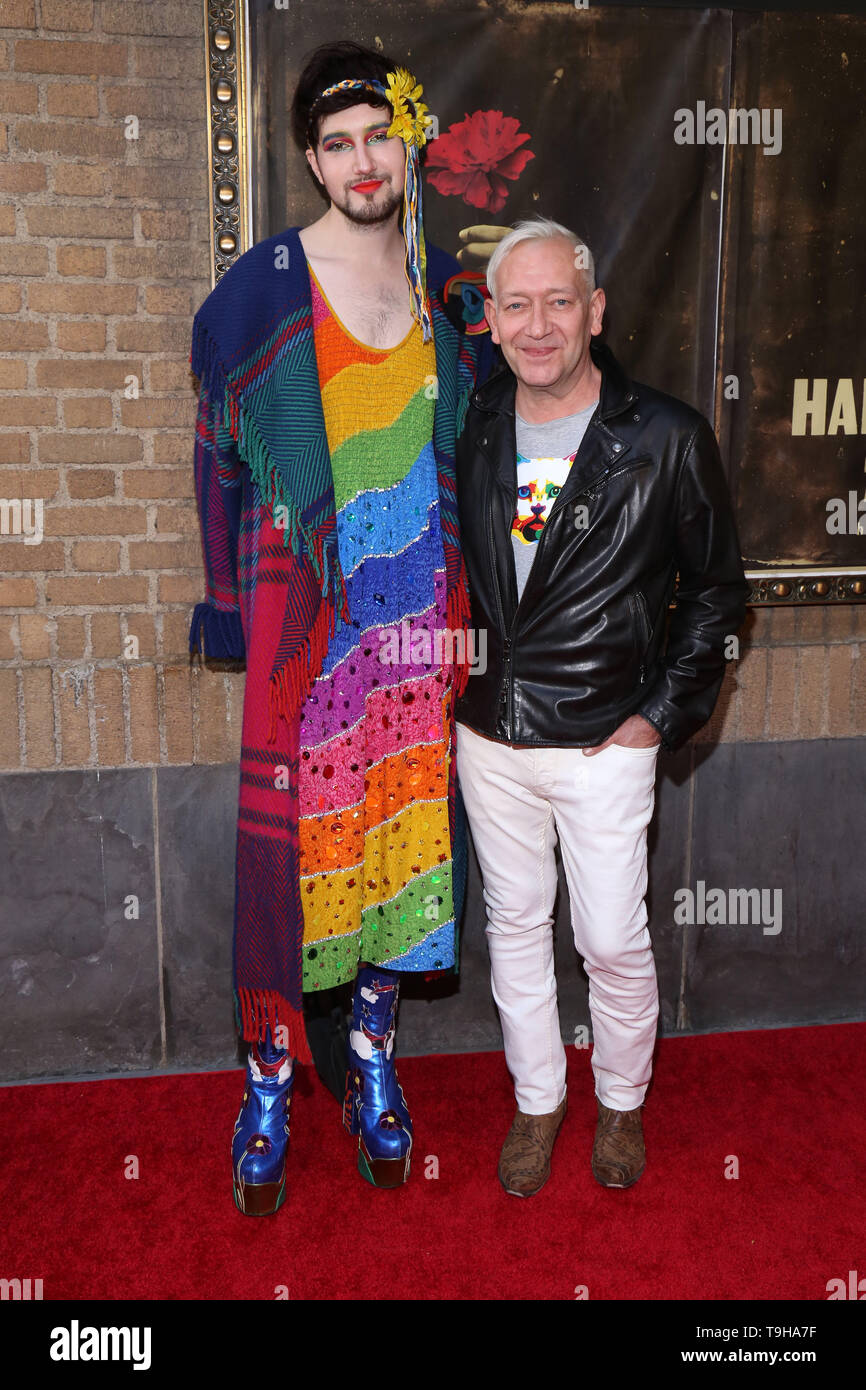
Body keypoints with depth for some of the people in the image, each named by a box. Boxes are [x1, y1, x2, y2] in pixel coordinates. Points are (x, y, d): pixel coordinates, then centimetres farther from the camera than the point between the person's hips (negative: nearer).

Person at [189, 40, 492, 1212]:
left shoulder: (444, 286, 9)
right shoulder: (263, 285, -4)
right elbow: (223, 451, 1)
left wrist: (465, 606, 12)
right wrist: (227, 602, -2)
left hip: (418, 607, 4)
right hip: (306, 609, -3)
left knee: (405, 829, 10)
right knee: (290, 837, 0)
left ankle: (374, 1062, 30)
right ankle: (270, 1083, 20)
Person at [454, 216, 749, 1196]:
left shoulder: (667, 439, -8)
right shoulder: (468, 434, 2)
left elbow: (716, 590, 0)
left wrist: (662, 713, -5)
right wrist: (451, 680, 6)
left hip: (604, 745, -3)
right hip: (488, 738, 4)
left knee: (614, 942, 6)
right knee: (514, 927, 15)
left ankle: (622, 1104, 34)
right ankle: (537, 1103, 36)